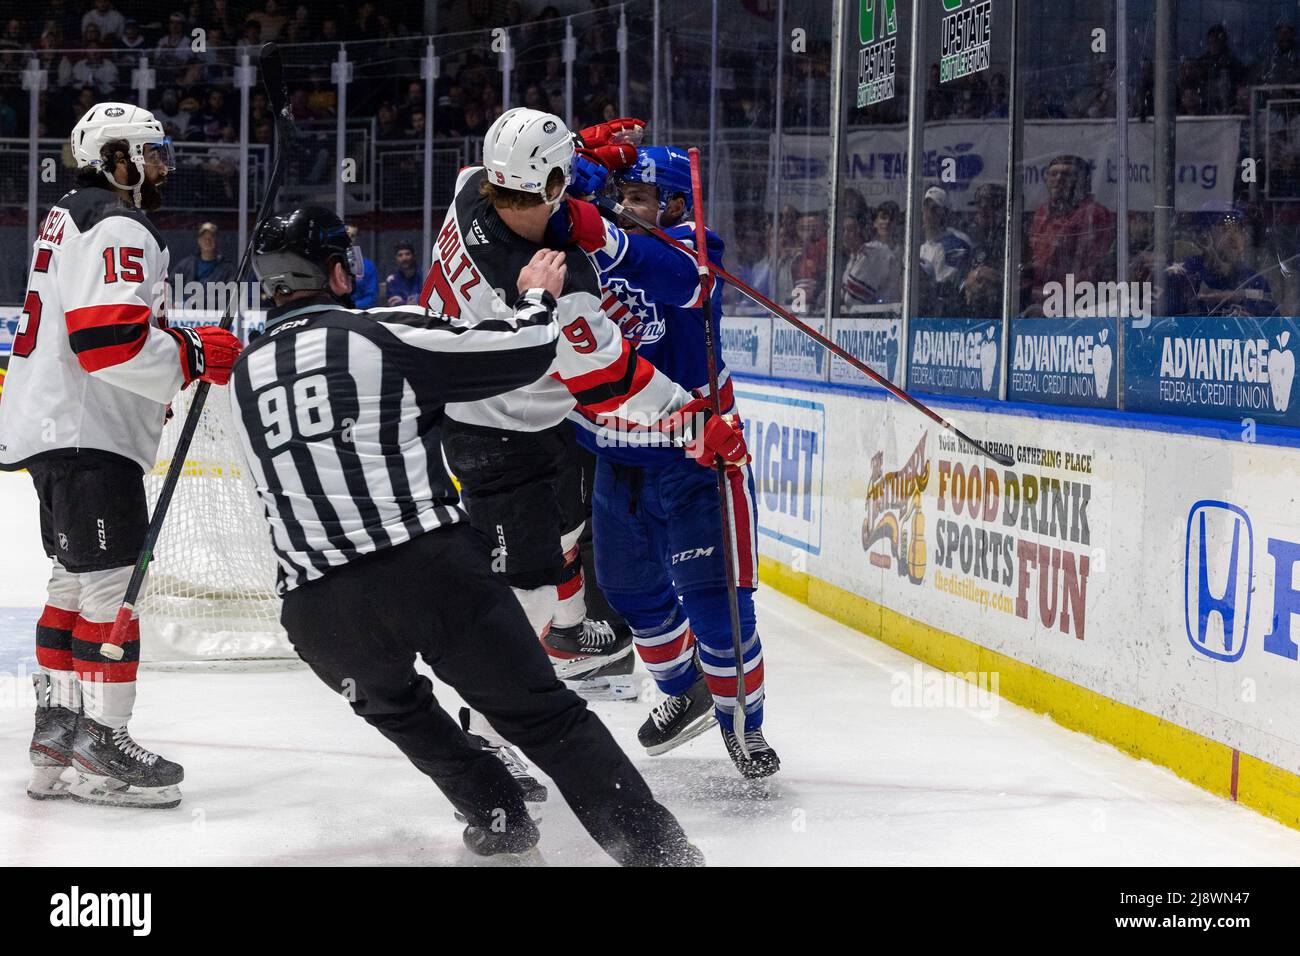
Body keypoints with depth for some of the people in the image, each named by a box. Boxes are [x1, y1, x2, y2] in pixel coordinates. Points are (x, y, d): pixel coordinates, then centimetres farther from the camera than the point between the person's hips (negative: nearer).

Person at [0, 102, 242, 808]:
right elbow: (107, 338, -26)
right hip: (85, 435, -11)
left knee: (77, 580, 15)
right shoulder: (118, 228, -14)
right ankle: (100, 749, -9)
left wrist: (168, 361, 20)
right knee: (112, 582, -10)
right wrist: (196, 356, -17)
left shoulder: (73, 218, 21)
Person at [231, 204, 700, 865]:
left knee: (394, 705, 34)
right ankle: (654, 847, 0)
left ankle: (498, 819, 29)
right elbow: (524, 352, 0)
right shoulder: (384, 332, 1)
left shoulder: (244, 377, 17)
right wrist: (534, 297, 22)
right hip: (431, 565, -4)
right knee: (543, 714, 5)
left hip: (317, 610, 4)